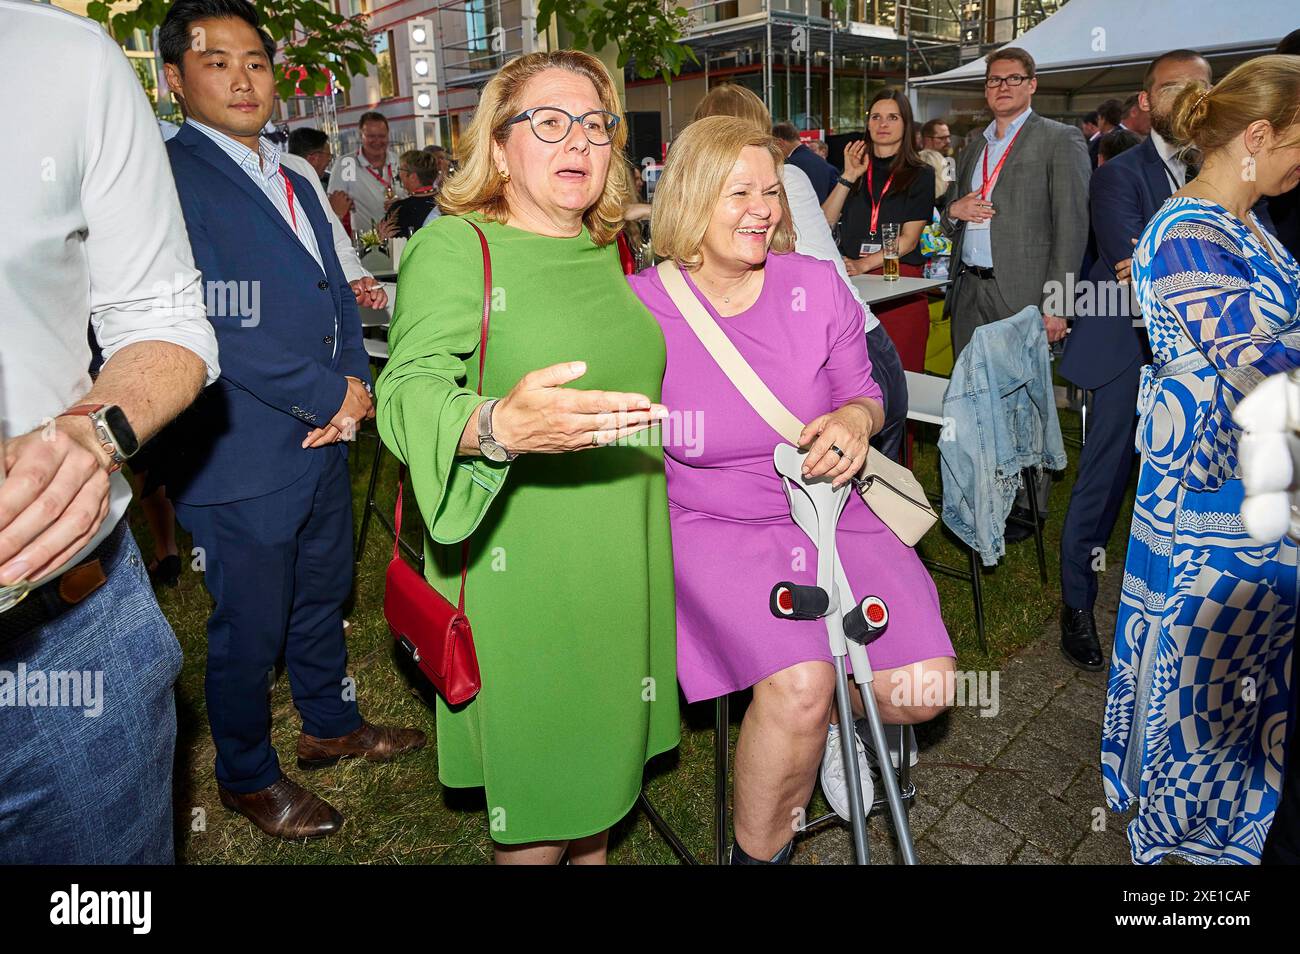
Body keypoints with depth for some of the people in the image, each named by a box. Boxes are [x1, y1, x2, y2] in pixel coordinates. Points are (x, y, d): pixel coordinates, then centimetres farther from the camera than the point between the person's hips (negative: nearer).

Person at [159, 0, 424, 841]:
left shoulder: (294, 185, 15)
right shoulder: (169, 177, -13)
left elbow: (337, 296, 13)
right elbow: (211, 323, -21)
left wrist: (356, 385, -6)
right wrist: (330, 393, -16)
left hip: (323, 444, 8)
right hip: (241, 459, -8)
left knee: (323, 598, 22)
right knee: (250, 629, 9)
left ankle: (332, 725, 44)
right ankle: (248, 777, 31)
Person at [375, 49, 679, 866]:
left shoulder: (611, 254, 11)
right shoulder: (454, 246, -10)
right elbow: (407, 391, -22)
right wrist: (498, 427, -43)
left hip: (625, 555, 7)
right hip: (521, 572, -6)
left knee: (610, 737, 22)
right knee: (538, 773, 7)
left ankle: (594, 852, 46)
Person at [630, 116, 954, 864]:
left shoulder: (817, 285, -1)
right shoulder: (643, 306, -7)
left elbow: (864, 393, 9)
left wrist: (854, 419, -15)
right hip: (714, 527, -3)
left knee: (923, 686, -13)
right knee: (798, 687, -27)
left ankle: (839, 716, 26)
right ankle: (758, 850, 4)